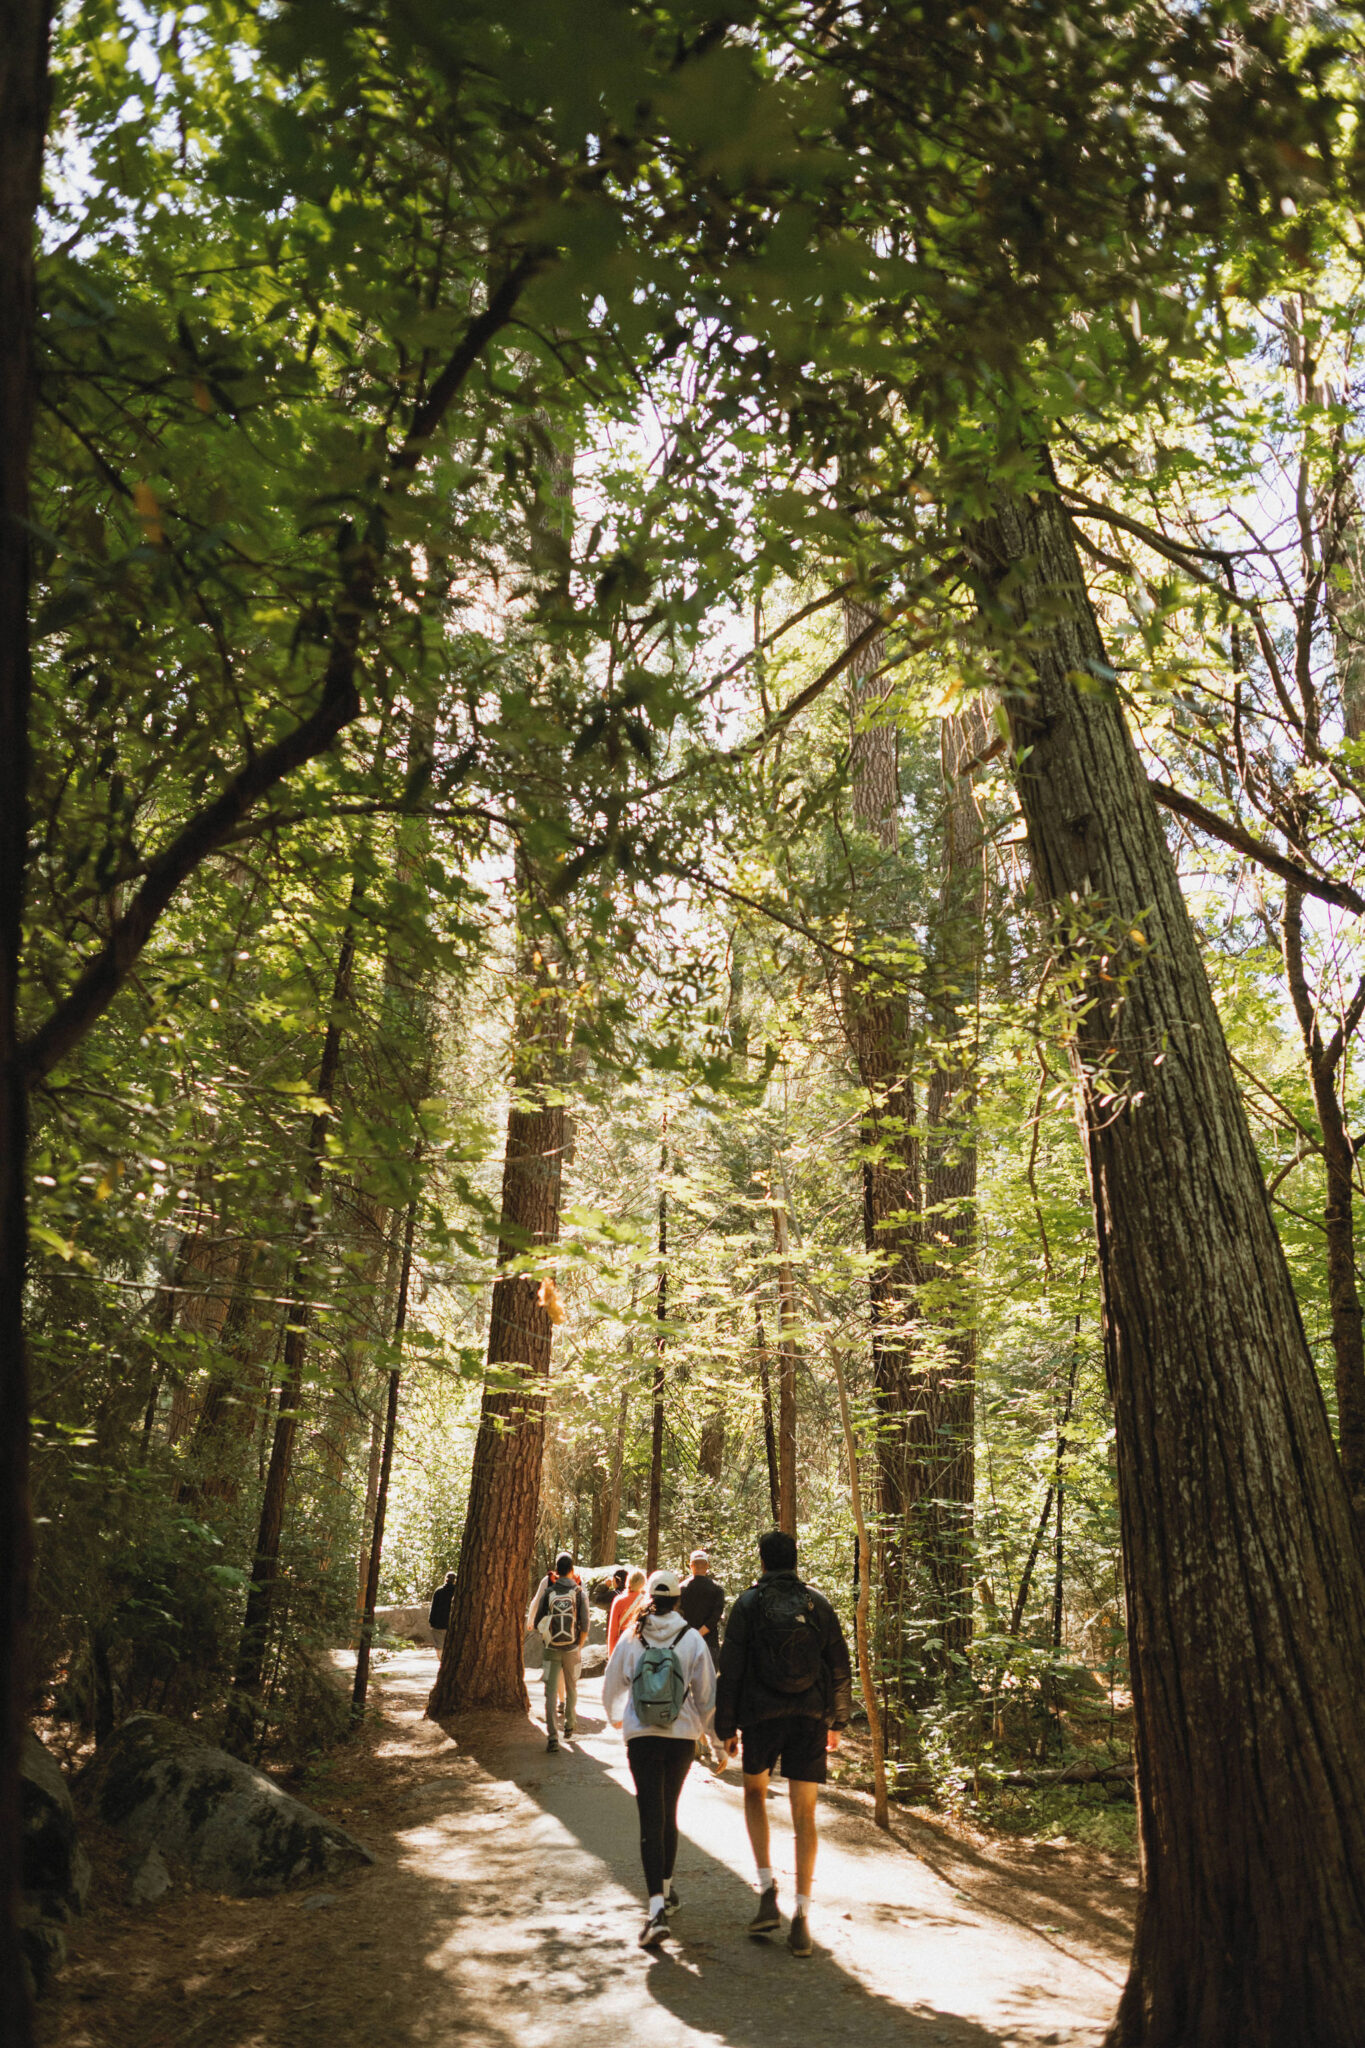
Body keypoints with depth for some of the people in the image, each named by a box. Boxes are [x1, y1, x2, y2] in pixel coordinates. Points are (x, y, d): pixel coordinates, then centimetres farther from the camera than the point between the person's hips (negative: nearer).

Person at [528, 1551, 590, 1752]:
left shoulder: (548, 1591, -3)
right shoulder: (579, 1593, -5)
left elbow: (537, 1623, 1)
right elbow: (585, 1625, -8)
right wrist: (579, 1646, 6)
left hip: (552, 1650, 0)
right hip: (572, 1649, 0)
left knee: (551, 1692, 0)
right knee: (571, 1689, 21)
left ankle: (552, 1737, -11)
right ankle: (569, 1726, 35)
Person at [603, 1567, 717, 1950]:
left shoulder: (631, 1638, -3)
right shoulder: (691, 1639, -6)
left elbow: (611, 1686, 8)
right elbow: (707, 1692, -3)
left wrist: (616, 1718, 28)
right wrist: (707, 1730, 13)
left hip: (641, 1736, -1)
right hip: (682, 1736, 1)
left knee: (651, 1818, -1)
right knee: (669, 1812, 21)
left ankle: (657, 1909, -13)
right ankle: (666, 1890, 34)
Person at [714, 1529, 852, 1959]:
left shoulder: (748, 1604, -3)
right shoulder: (818, 1603, 4)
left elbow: (730, 1669, -4)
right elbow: (840, 1667, 7)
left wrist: (726, 1726, 4)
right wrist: (837, 1721, 17)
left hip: (762, 1716, -1)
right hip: (810, 1718, 2)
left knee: (754, 1793, 21)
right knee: (804, 1815, 7)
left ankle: (768, 1890, 9)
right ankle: (801, 1916, 1)